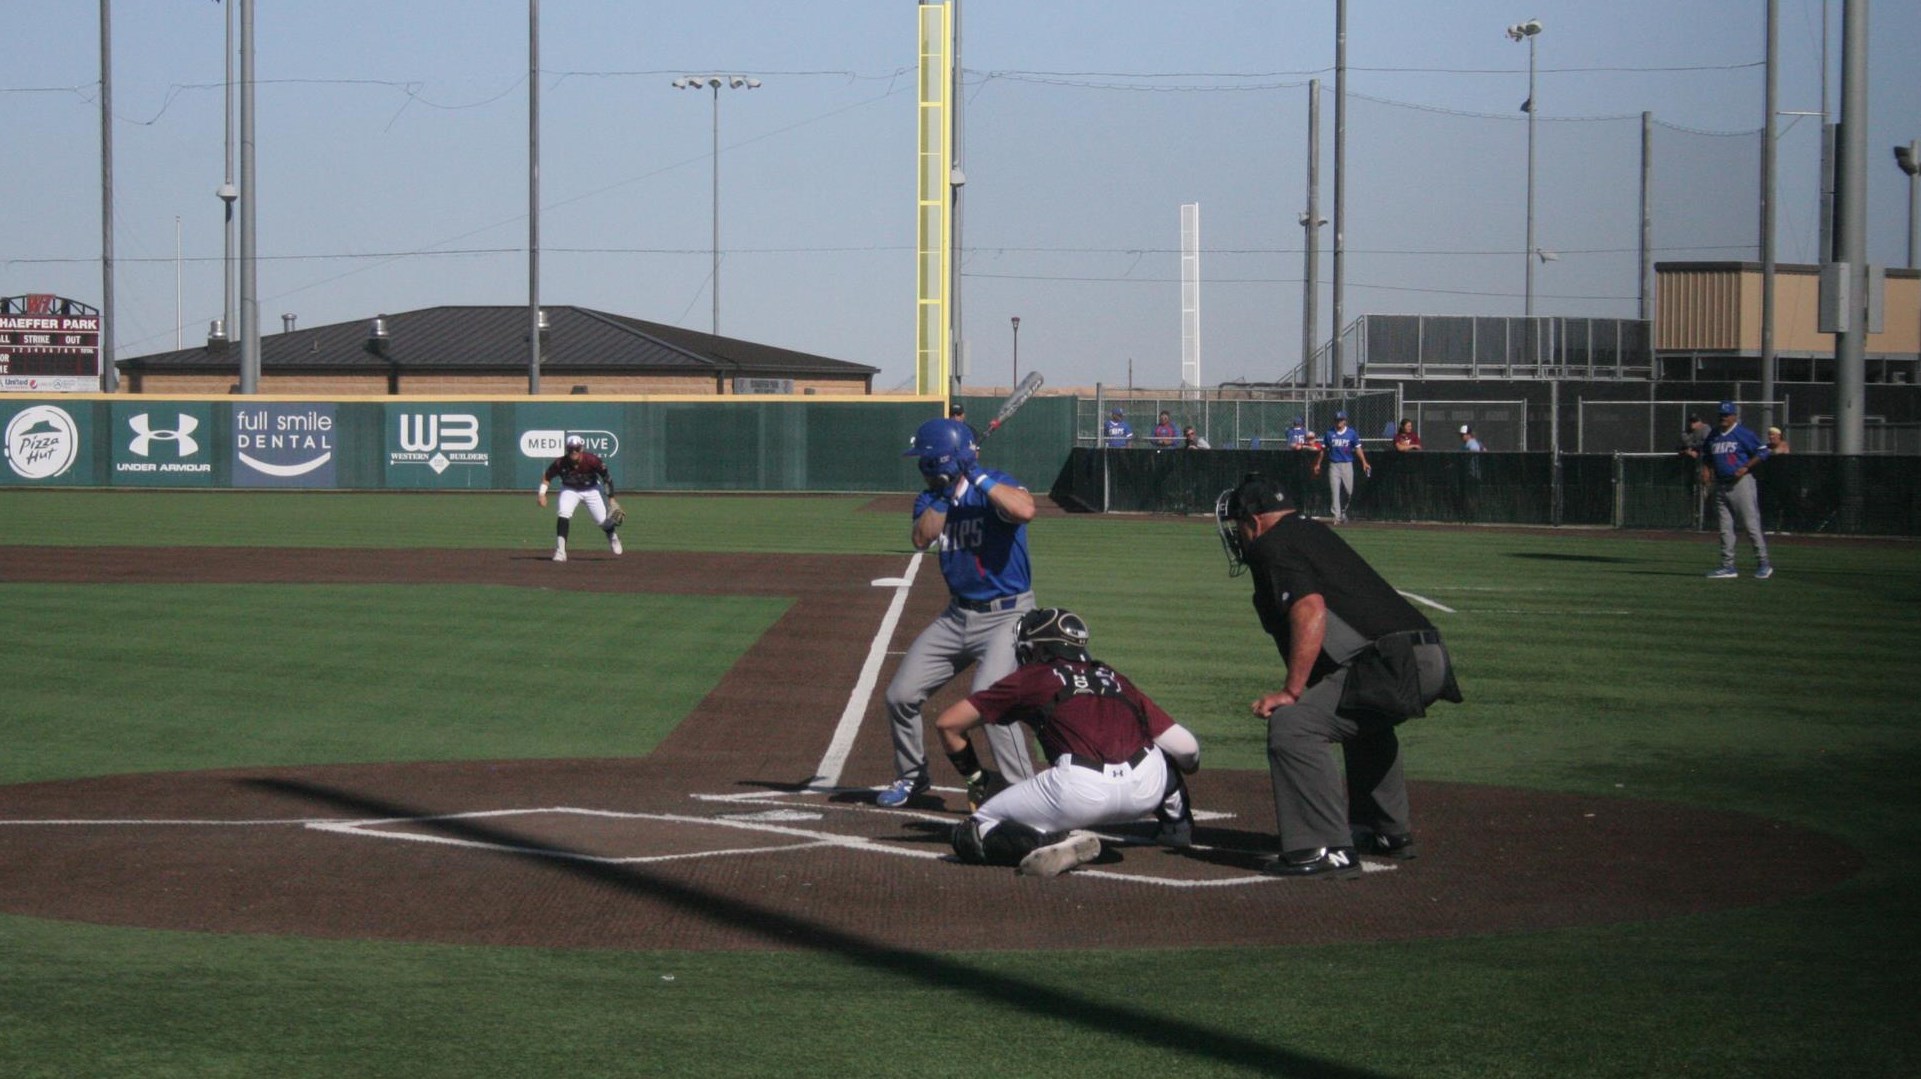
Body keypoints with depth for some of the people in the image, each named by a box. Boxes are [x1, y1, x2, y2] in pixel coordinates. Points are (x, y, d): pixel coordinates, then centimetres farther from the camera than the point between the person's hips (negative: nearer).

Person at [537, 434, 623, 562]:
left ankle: (613, 533, 40)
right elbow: (547, 476, -9)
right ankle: (560, 552, -21)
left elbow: (607, 478, -17)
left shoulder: (592, 461, -29)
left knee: (602, 521, 1)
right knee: (564, 515, -24)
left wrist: (611, 498, -16)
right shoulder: (560, 463, -26)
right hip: (569, 490, 0)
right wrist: (542, 494, -20)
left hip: (591, 490, 0)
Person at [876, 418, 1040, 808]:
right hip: (957, 616, 7)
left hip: (1007, 615, -7)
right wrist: (943, 495, -22)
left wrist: (976, 478, -30)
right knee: (901, 696, 8)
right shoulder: (929, 499, 5)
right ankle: (912, 776, 31)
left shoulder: (996, 486, -14)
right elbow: (922, 538, -13)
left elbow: (1024, 510, -36)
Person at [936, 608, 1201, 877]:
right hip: (1147, 790, 5)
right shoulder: (1115, 680, 27)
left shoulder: (1028, 678, 19)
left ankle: (1052, 843, -15)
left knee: (971, 837, 7)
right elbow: (1187, 749, 22)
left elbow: (947, 723, 16)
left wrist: (973, 775, 31)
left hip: (1080, 791, -5)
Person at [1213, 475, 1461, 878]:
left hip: (1395, 662, -10)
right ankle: (1390, 831, 42)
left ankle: (1328, 851, -18)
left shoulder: (1274, 545, -1)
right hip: (1432, 660, 10)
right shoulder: (1314, 532, 27)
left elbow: (1311, 611, -18)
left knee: (1291, 723, -17)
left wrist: (1291, 691, -18)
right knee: (1362, 719, 38)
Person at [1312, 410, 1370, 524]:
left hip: (1347, 465, 0)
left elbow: (1358, 448, -1)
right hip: (1333, 465, 0)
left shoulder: (1352, 433, 2)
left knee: (1349, 491, 0)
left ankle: (1343, 511, 24)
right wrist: (1318, 464, 13)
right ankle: (1337, 516, -5)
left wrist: (1364, 462, -11)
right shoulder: (1330, 433, 5)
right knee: (1335, 492, -6)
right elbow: (1323, 449, 12)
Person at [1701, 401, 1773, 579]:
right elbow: (1706, 456, 26)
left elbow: (1762, 452, -8)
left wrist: (1745, 468, -17)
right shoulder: (1713, 437, 13)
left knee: (1751, 525, -8)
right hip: (1720, 487, 7)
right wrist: (1706, 470, 6)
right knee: (1725, 528, 7)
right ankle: (1728, 566, 11)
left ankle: (1763, 564, -3)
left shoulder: (1743, 434, -6)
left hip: (1741, 483, -7)